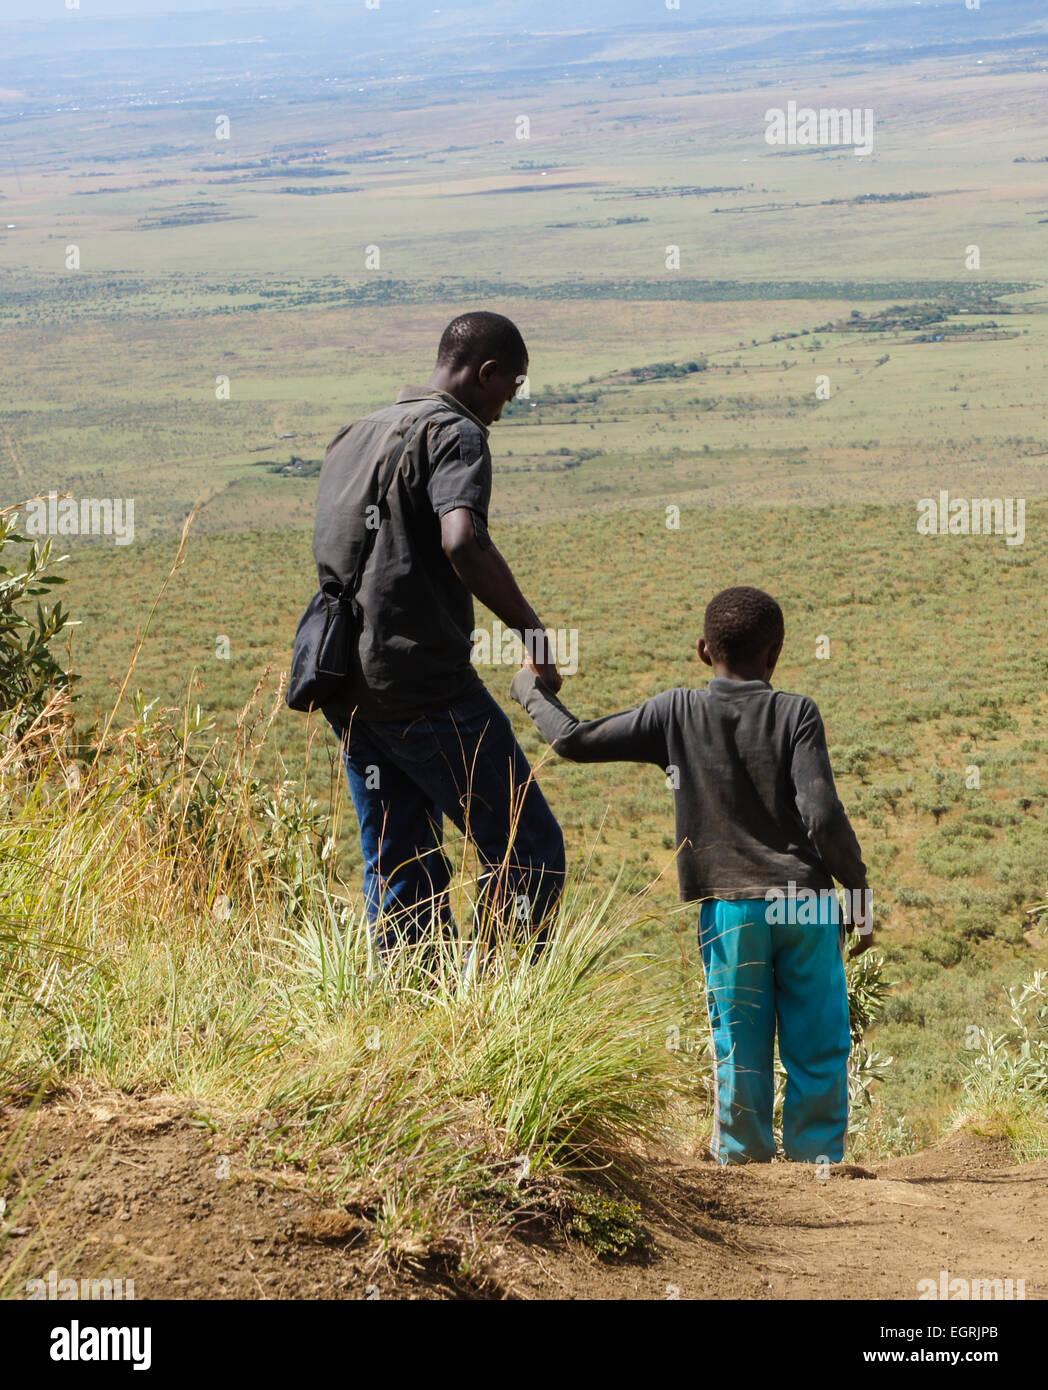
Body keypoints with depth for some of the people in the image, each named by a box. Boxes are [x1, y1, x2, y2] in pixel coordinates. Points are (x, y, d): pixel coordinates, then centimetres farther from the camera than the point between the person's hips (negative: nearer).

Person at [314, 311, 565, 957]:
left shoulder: (356, 435, 20)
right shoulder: (455, 433, -8)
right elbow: (463, 543, -26)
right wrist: (534, 631, -17)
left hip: (346, 685, 9)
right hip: (423, 681, -8)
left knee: (399, 867, 13)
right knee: (528, 851, 0)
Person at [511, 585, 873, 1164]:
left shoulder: (676, 713, 0)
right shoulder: (796, 714, -4)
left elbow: (575, 741, 2)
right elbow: (822, 815, -13)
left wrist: (532, 690, 21)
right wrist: (859, 891, -2)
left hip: (728, 908, 1)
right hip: (805, 901, -1)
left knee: (739, 1042, 8)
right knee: (817, 1041, 8)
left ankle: (743, 1155, 13)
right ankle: (818, 1153, 11)